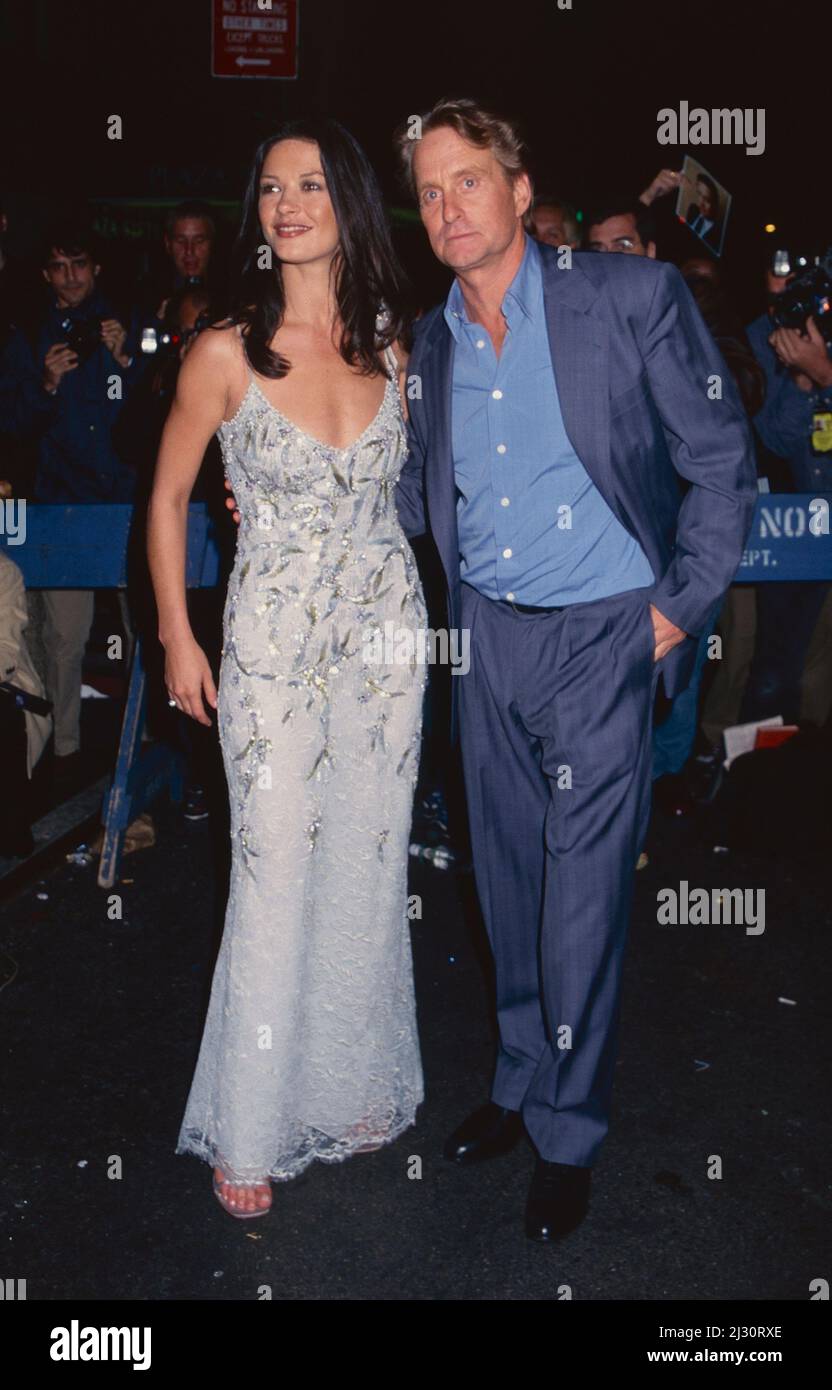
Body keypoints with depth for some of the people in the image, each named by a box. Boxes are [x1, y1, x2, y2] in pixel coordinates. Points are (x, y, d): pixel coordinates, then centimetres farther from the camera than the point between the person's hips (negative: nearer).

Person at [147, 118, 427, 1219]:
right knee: (277, 879, 0)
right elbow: (169, 496, 1)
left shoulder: (391, 340, 3)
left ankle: (356, 1085, 34)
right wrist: (177, 638, -1)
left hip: (387, 630, 4)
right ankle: (250, 1127, 21)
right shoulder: (227, 355, -8)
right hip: (275, 642, -3)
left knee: (371, 868, 12)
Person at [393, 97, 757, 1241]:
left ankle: (569, 1134, 21)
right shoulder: (431, 344, 8)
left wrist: (678, 606, -8)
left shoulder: (634, 297, -7)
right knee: (507, 879, 14)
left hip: (601, 638, -5)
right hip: (486, 637, 5)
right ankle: (522, 1083, 35)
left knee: (582, 895, 0)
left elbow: (721, 461, -4)